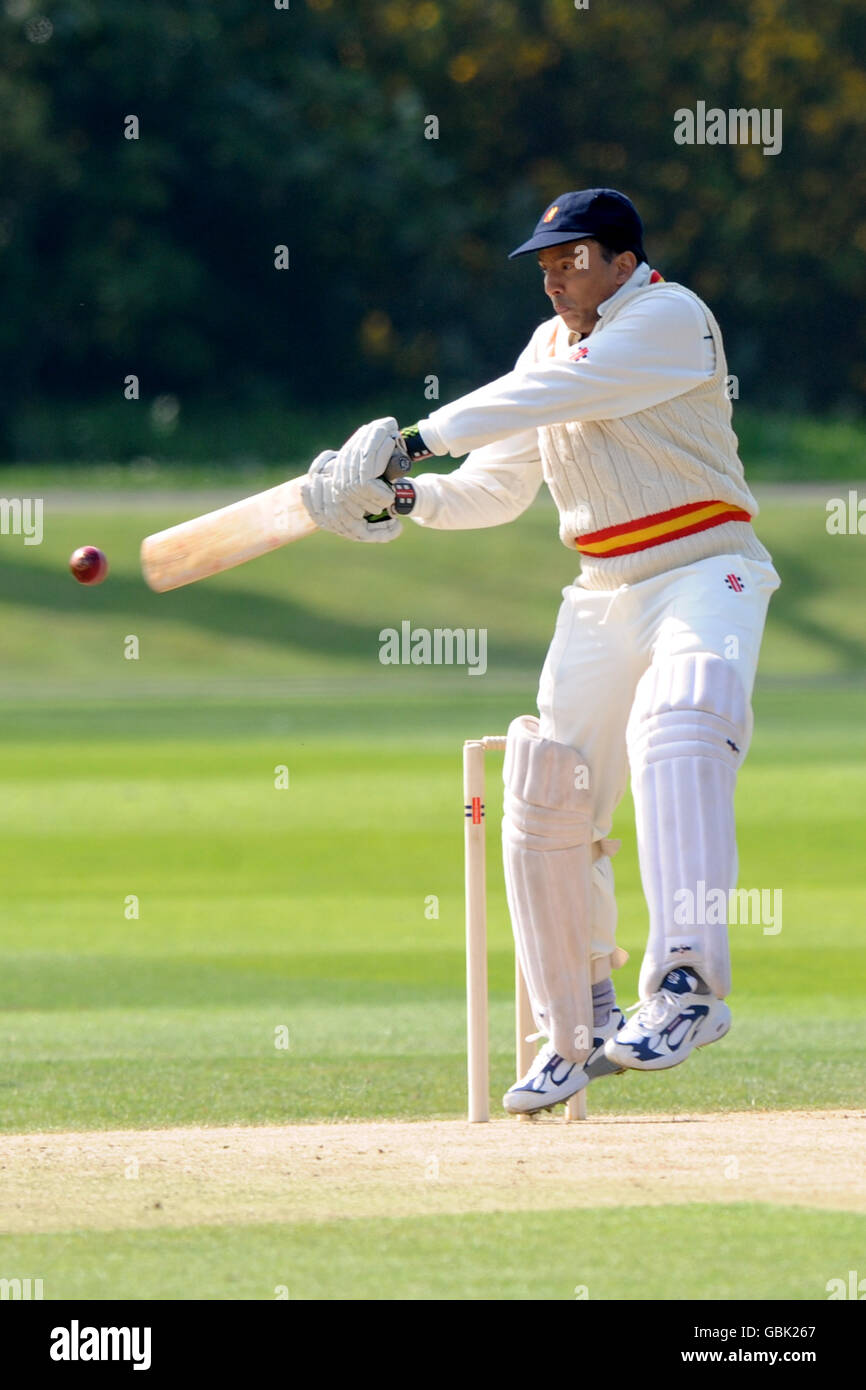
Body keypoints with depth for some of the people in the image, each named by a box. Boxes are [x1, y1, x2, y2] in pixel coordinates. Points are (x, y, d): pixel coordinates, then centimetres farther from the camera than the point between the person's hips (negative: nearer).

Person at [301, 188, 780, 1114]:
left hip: (704, 573, -8)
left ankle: (687, 982, -43)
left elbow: (549, 398, -21)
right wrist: (405, 498, -5)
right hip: (603, 594, 8)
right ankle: (579, 1029, 17)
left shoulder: (670, 317, -10)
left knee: (676, 732, -34)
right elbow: (496, 487, 15)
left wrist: (409, 440, -24)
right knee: (544, 809, 2)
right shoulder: (551, 344, 15)